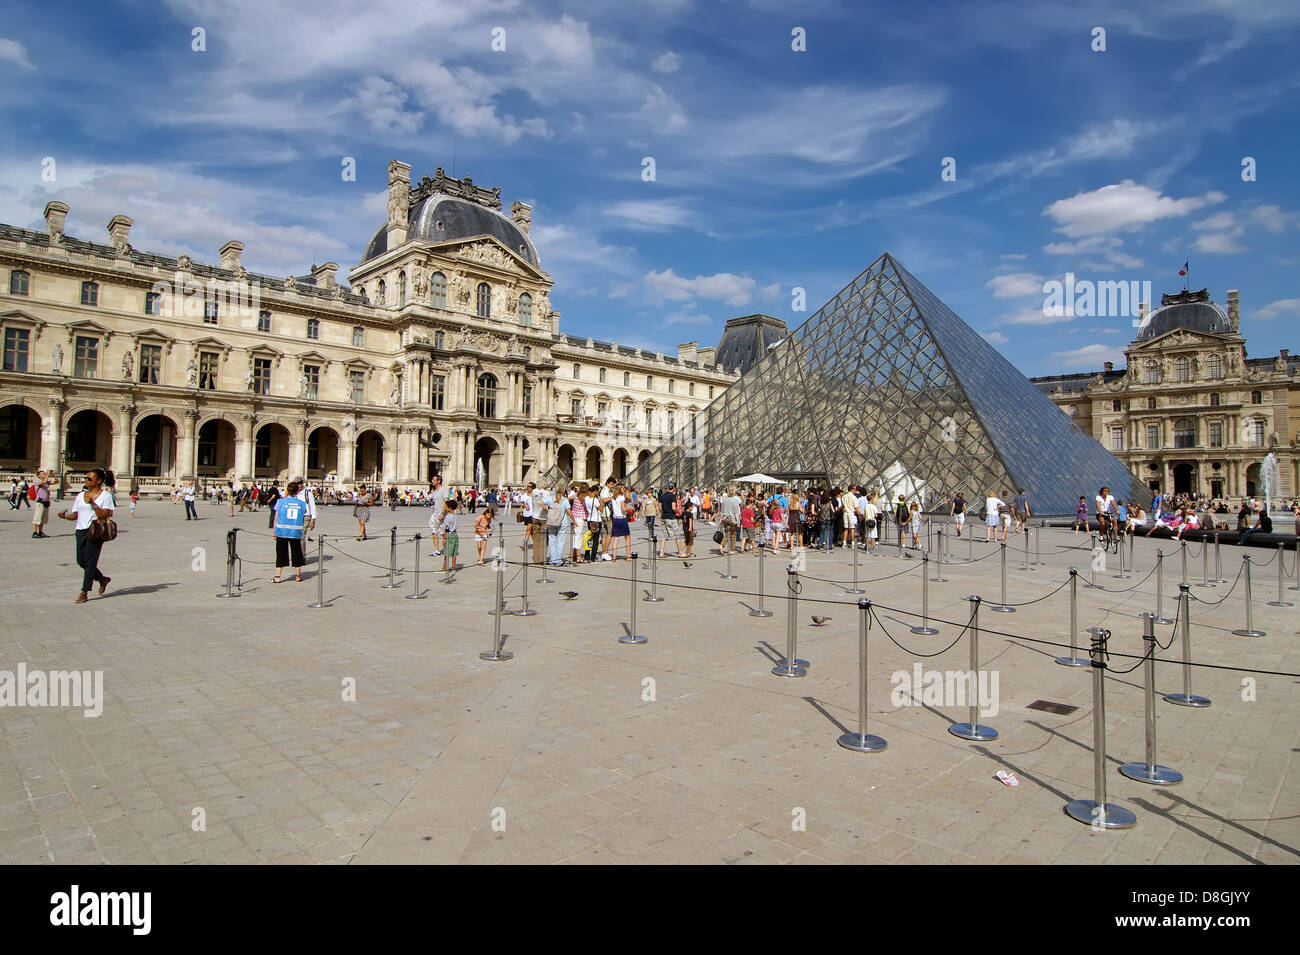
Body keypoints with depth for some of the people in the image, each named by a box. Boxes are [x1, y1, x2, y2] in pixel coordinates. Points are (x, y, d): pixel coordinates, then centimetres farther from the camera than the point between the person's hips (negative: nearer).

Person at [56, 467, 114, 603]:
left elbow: (104, 515, -13)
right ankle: (102, 579, 29)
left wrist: (92, 503, -21)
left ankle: (84, 592, -1)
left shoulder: (105, 495, -2)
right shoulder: (81, 496, 14)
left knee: (90, 561, -7)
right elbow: (75, 514, 14)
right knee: (81, 561, 7)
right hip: (81, 530, 6)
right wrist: (65, 516, -5)